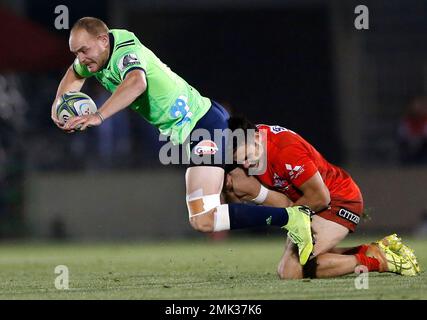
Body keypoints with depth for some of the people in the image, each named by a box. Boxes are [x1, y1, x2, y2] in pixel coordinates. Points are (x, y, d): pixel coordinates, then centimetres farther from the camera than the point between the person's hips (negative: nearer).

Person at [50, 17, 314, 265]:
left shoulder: (124, 52, -22)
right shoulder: (97, 54, 6)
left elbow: (136, 83, -46)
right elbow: (75, 74, 28)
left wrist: (98, 116, -52)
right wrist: (58, 106, 10)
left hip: (203, 124, -10)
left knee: (203, 220, -19)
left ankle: (290, 219, -13)